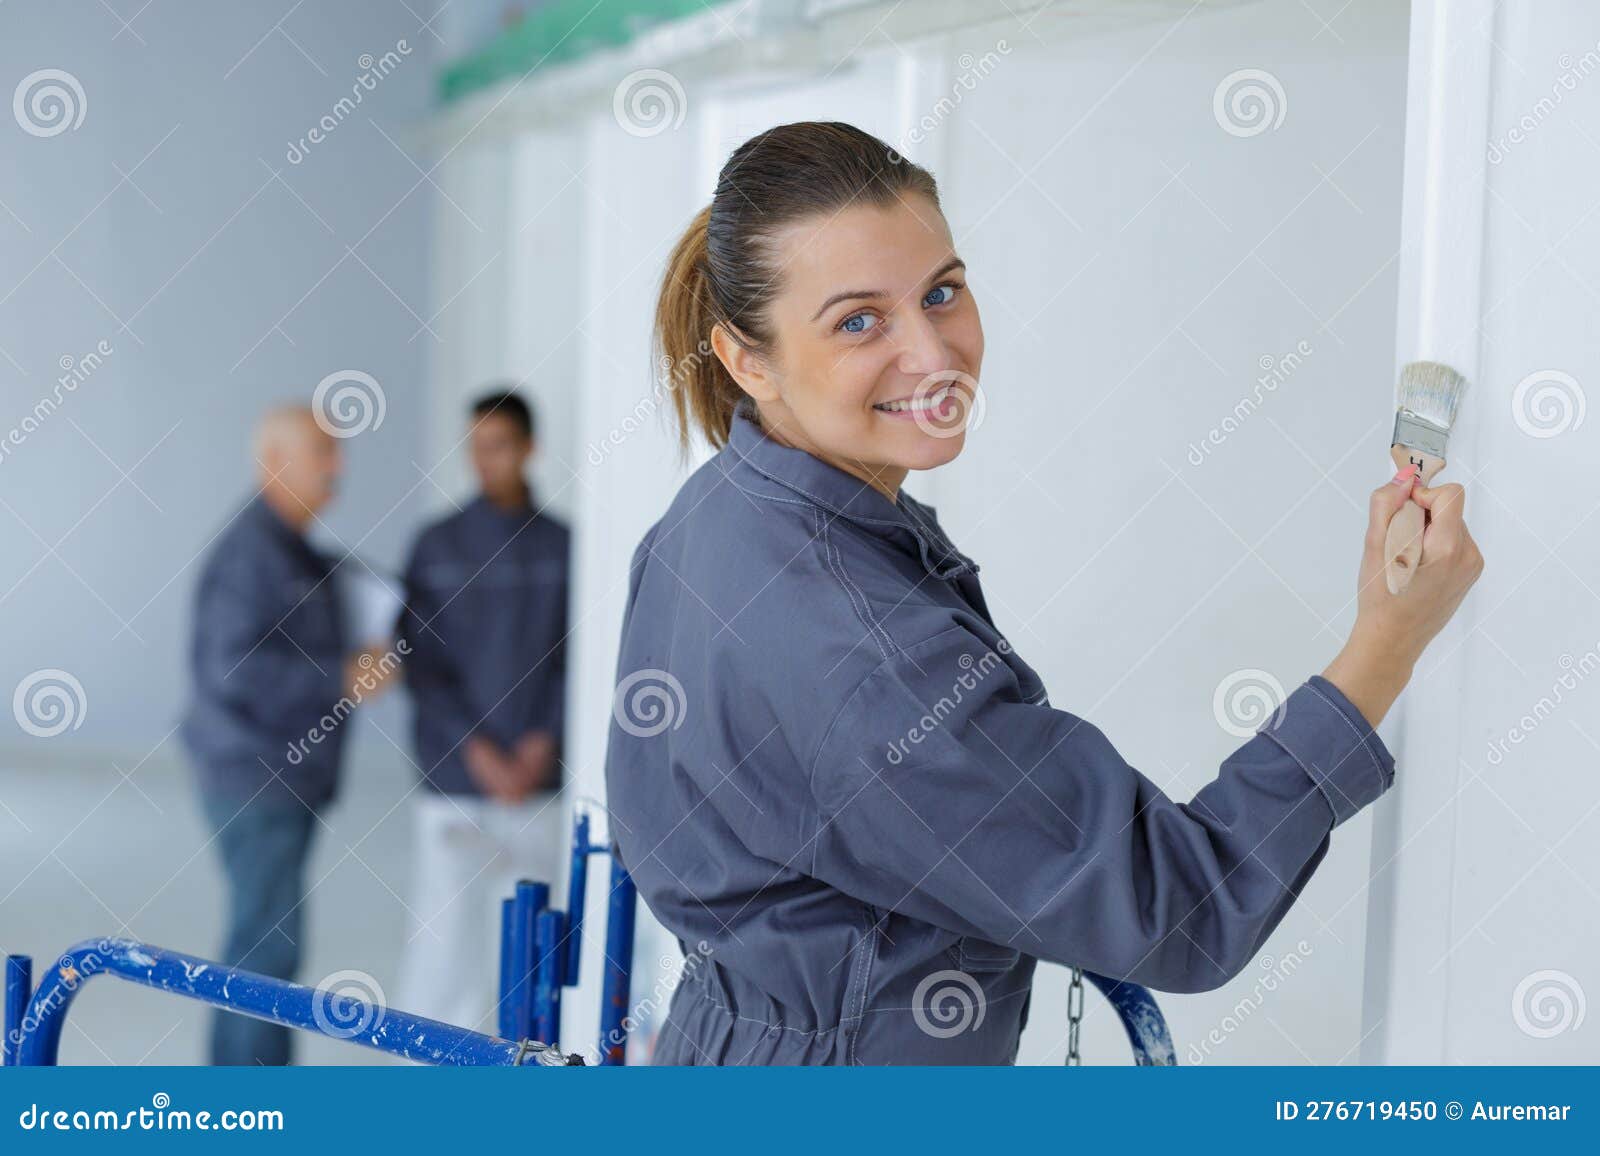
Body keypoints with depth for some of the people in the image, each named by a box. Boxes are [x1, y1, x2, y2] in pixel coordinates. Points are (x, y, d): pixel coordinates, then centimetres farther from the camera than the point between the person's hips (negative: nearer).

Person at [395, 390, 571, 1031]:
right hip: (455, 780, -2)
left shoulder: (560, 546, 7)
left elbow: (575, 657, 6)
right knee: (444, 931, -4)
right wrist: (478, 749, -9)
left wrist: (543, 741, -7)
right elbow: (420, 660, -1)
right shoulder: (438, 545, 3)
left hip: (535, 779, 2)